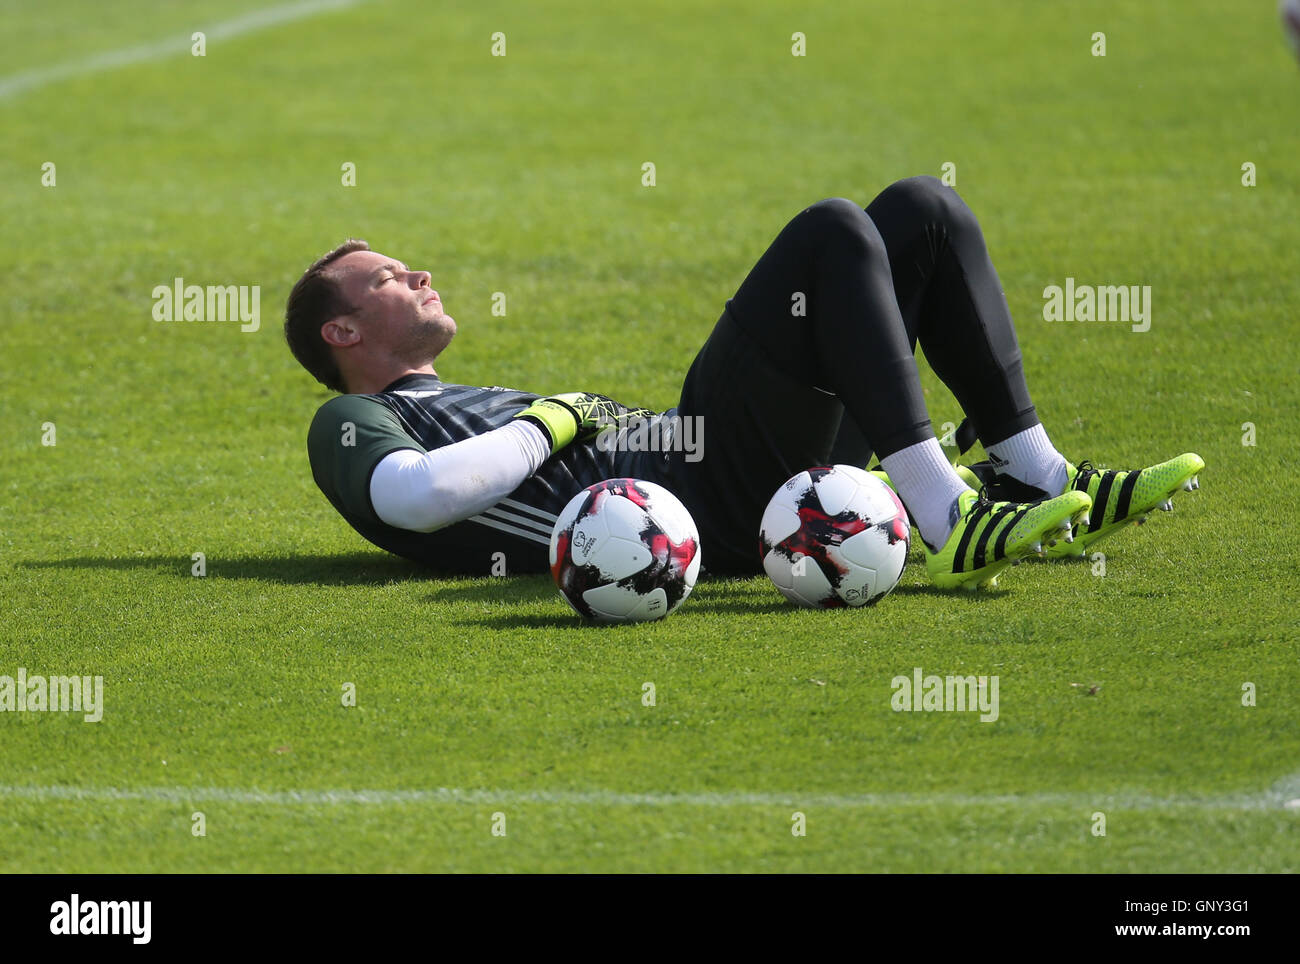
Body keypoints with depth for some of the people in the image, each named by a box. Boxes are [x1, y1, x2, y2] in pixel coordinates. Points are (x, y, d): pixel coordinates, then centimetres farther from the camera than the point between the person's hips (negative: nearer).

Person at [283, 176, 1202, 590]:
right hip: (695, 510, -9)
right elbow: (413, 494, -14)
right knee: (831, 232, -21)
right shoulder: (352, 426, 11)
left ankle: (1040, 482, -3)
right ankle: (946, 524, -32)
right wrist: (549, 422, -5)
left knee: (923, 211, 6)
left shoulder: (474, 406, 38)